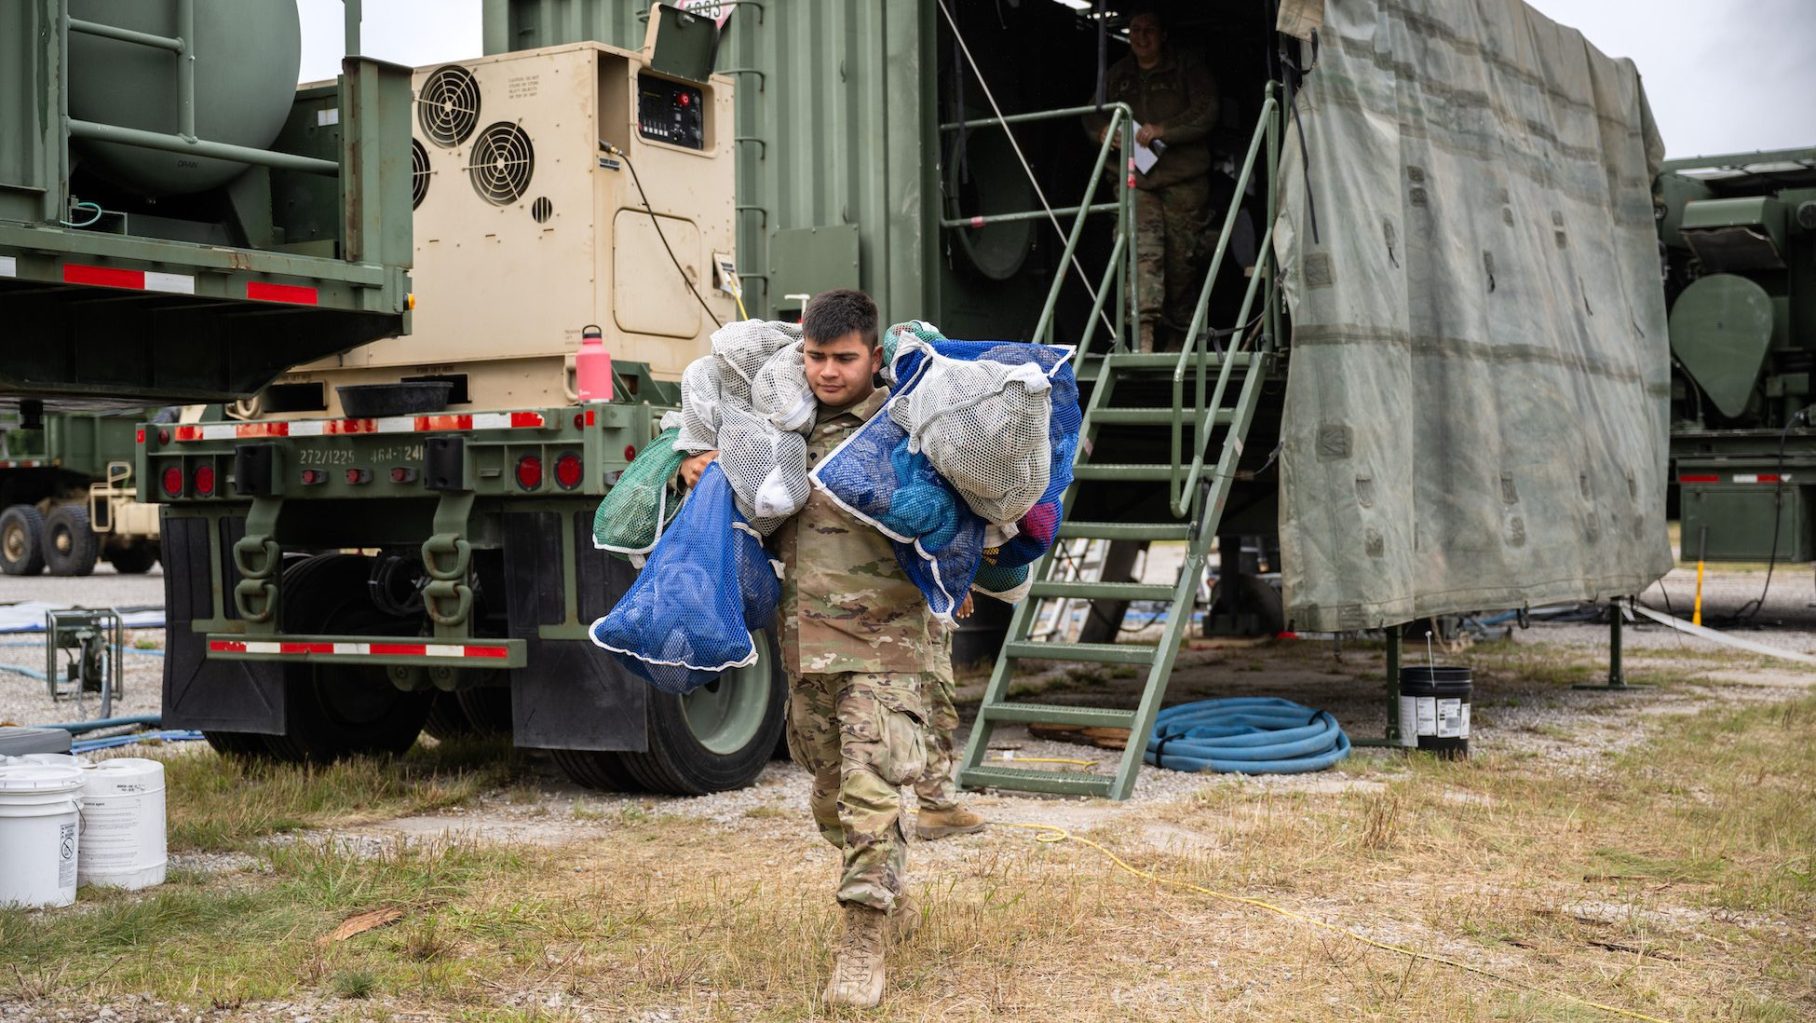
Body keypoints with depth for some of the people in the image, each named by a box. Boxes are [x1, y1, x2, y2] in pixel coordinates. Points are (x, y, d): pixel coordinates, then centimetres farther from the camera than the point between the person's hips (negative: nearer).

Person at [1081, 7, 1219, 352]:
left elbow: (1205, 113, -6)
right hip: (1135, 179, 2)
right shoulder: (1116, 75, 17)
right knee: (1142, 249, -16)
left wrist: (1162, 130, -16)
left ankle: (1179, 333, 12)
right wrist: (1104, 130, -2)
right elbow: (1092, 116, 23)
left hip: (1183, 179, -2)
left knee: (1181, 256, 0)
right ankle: (1144, 328, -26)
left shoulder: (1187, 68, 4)